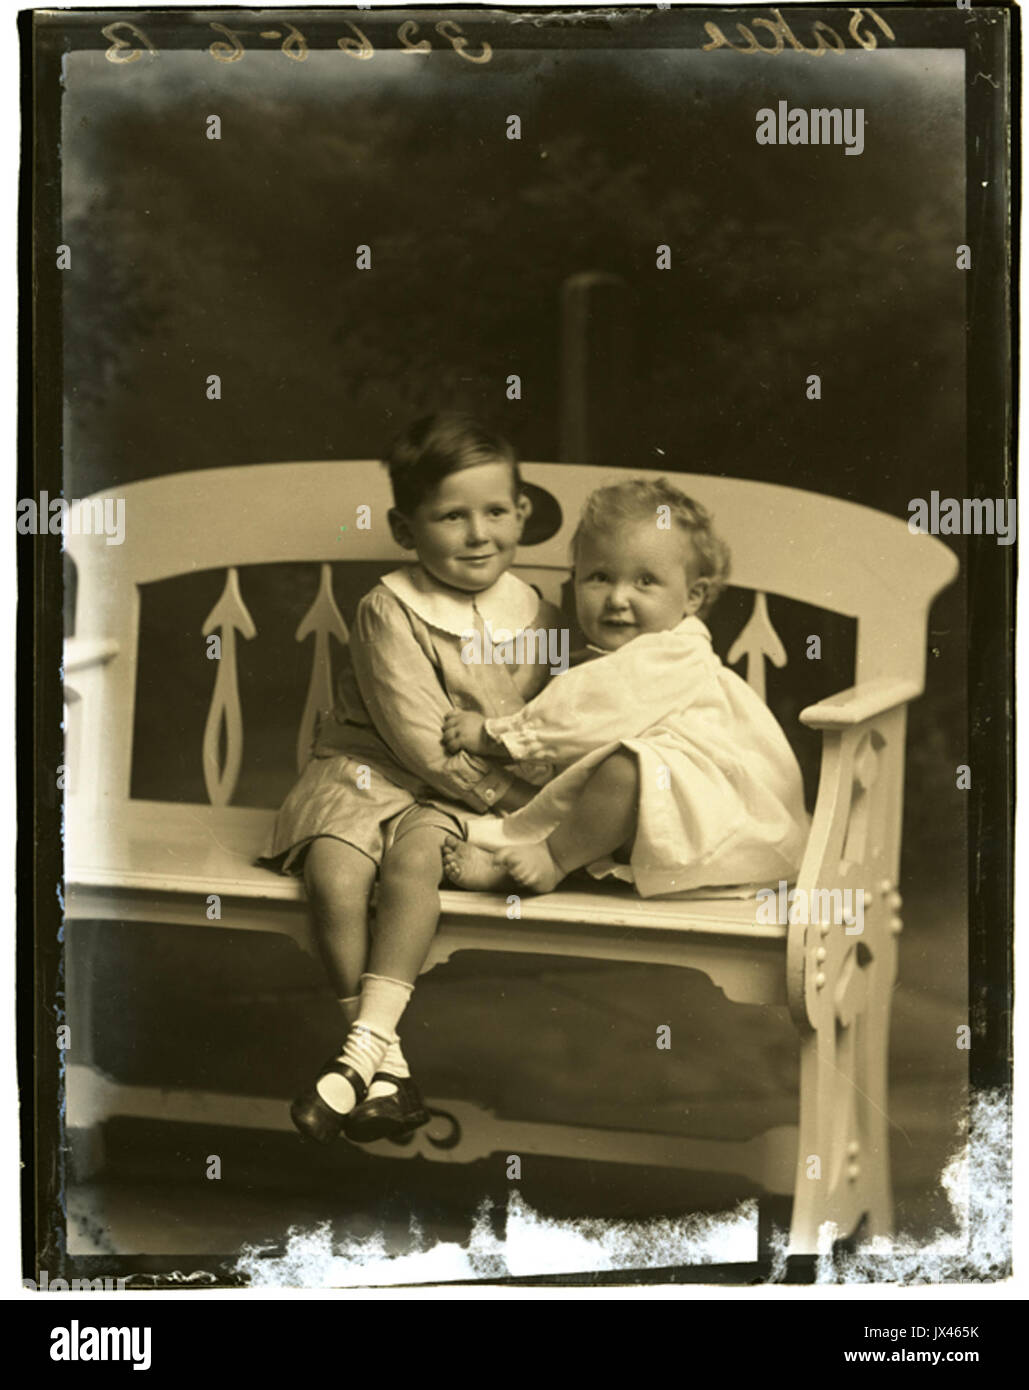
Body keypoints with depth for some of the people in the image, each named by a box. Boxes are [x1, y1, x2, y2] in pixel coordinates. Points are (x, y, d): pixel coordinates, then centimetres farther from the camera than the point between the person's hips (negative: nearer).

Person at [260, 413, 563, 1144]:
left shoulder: (539, 617, 4)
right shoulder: (390, 611, -11)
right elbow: (425, 742, -16)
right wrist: (518, 794, -17)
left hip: (457, 801, 2)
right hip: (368, 773, -1)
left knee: (416, 855, -30)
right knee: (335, 872, -28)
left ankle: (366, 1041, -29)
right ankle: (384, 1056, -17)